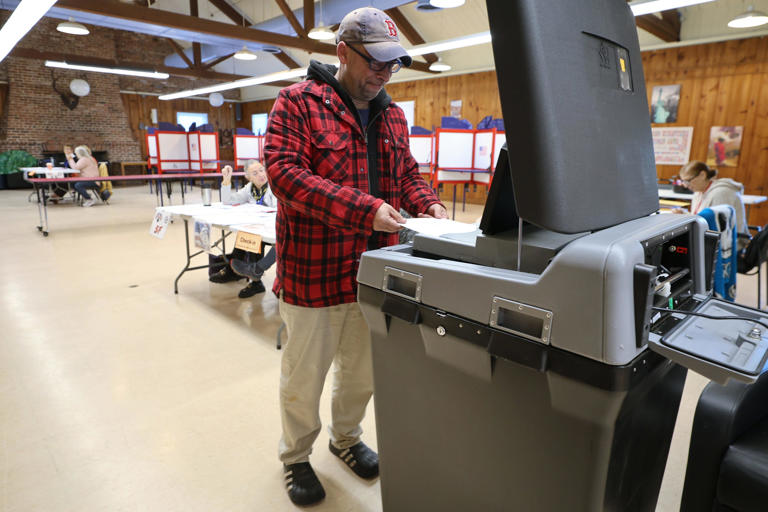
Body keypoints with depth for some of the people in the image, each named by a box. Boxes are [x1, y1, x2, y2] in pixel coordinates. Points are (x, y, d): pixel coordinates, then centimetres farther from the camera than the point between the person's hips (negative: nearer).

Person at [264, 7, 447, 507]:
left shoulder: (392, 115, 11)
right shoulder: (298, 103, -9)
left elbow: (407, 173, 18)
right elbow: (284, 172, -20)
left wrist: (427, 203, -5)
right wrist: (364, 209, -28)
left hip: (373, 272, 6)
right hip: (313, 274, -5)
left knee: (363, 371, 21)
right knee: (304, 376, 13)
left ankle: (346, 437, 48)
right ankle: (295, 457, 40)